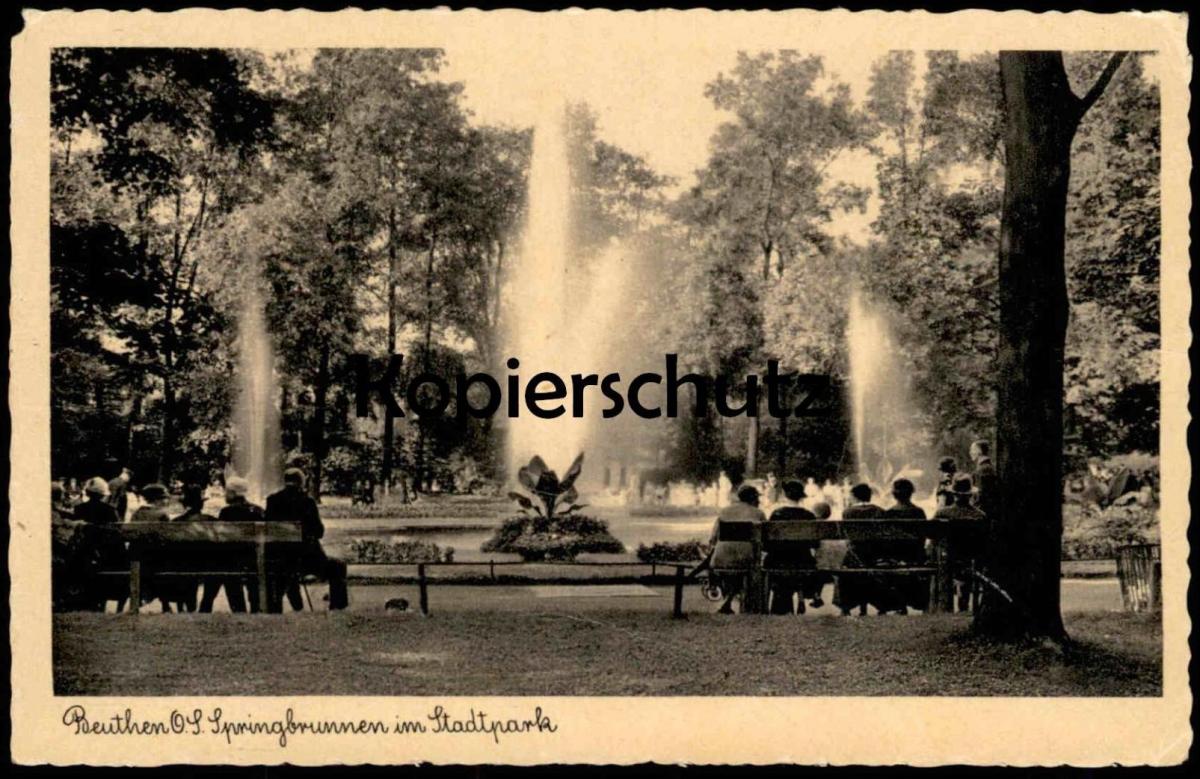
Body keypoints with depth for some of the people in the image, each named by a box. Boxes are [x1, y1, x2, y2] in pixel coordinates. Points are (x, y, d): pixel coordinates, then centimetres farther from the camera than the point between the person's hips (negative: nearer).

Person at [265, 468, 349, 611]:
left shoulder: (272, 501, -1)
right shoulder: (307, 502, -10)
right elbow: (319, 531, -5)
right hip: (305, 558, -4)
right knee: (337, 567, 20)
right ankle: (337, 606, 15)